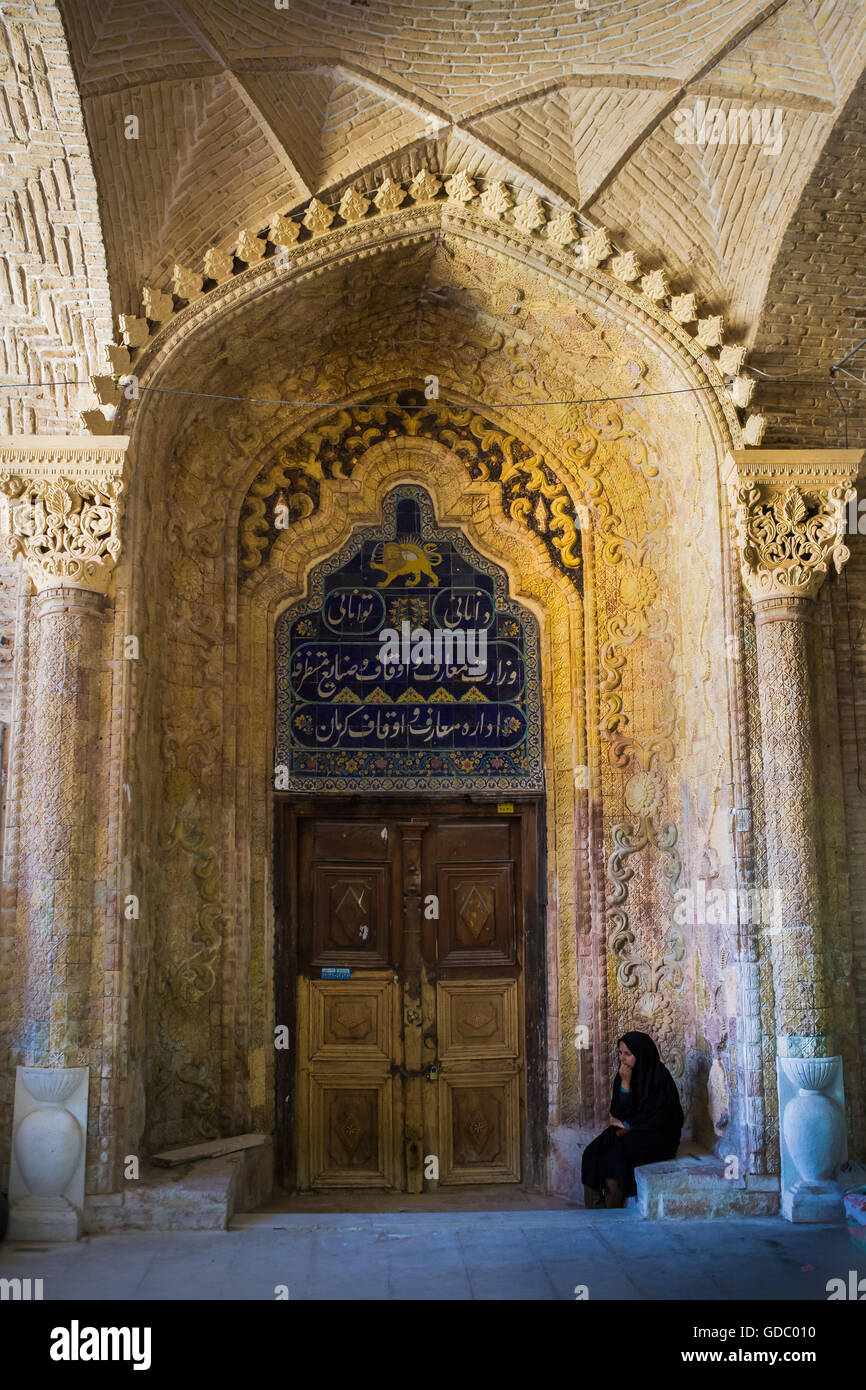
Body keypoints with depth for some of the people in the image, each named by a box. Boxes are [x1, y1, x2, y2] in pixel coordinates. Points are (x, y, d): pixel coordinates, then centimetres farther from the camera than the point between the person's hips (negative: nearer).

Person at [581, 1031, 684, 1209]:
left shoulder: (659, 1077, -14)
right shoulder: (624, 1075, 4)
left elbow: (657, 1119, -15)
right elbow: (618, 1112, 0)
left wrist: (628, 1126, -6)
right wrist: (625, 1084, -12)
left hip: (656, 1138, -6)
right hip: (630, 1131, 6)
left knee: (615, 1155, -28)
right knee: (592, 1153, -18)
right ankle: (595, 1210, -11)